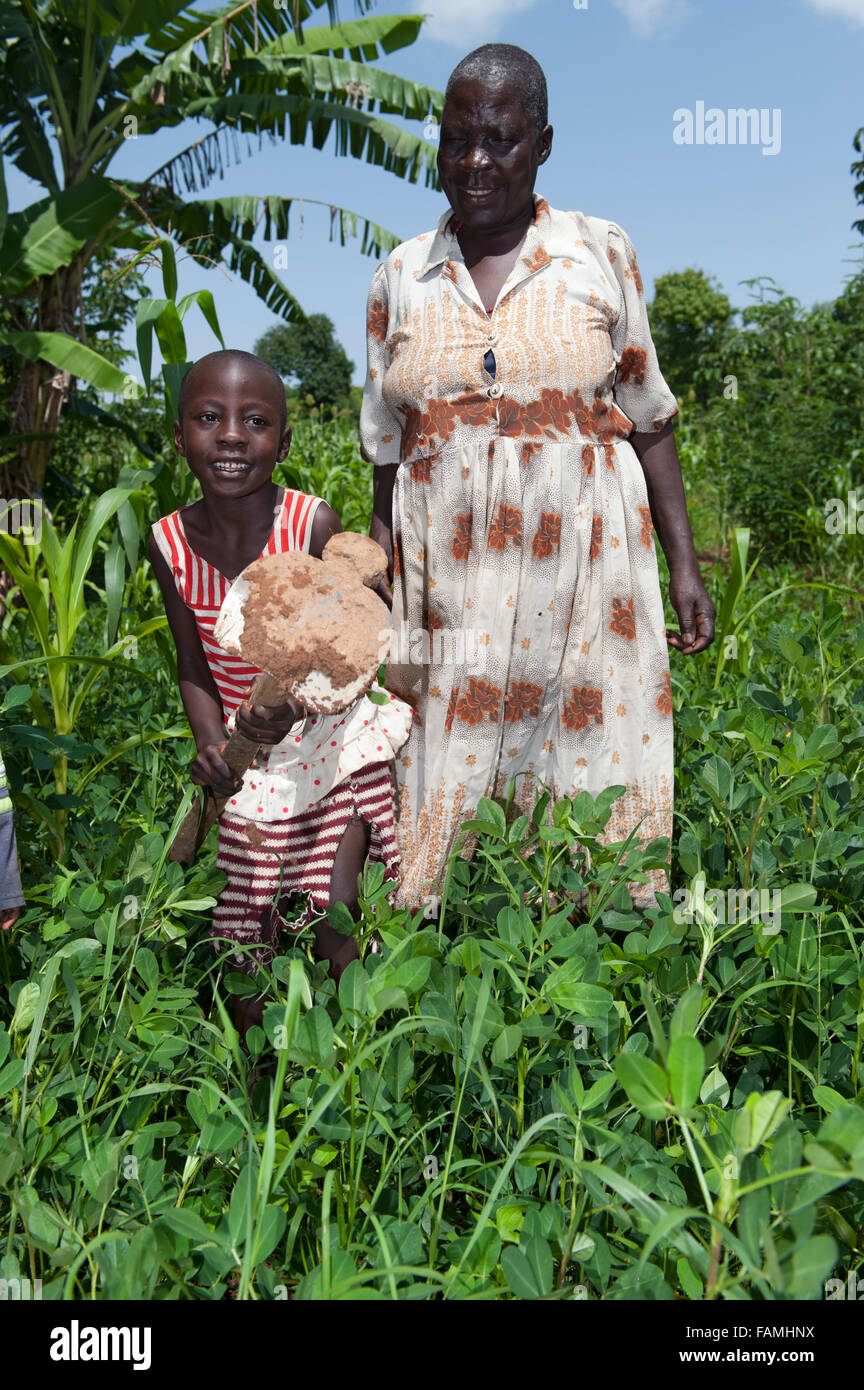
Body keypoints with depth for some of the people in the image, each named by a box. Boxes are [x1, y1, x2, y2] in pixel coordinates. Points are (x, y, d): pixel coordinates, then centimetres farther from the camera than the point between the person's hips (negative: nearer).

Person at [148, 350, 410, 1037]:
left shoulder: (314, 523, -17)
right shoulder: (171, 543, -8)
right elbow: (194, 667, 1)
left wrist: (296, 706, -33)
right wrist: (212, 743, -16)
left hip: (332, 731, -3)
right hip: (250, 754, 3)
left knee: (337, 929, -5)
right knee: (249, 938, 9)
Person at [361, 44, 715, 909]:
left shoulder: (602, 257, 4)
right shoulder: (399, 277, 8)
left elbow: (648, 423, 5)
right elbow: (389, 450, 10)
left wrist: (684, 564, 0)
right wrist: (380, 589, 6)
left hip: (585, 572, -1)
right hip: (448, 577, 1)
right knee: (450, 777, 5)